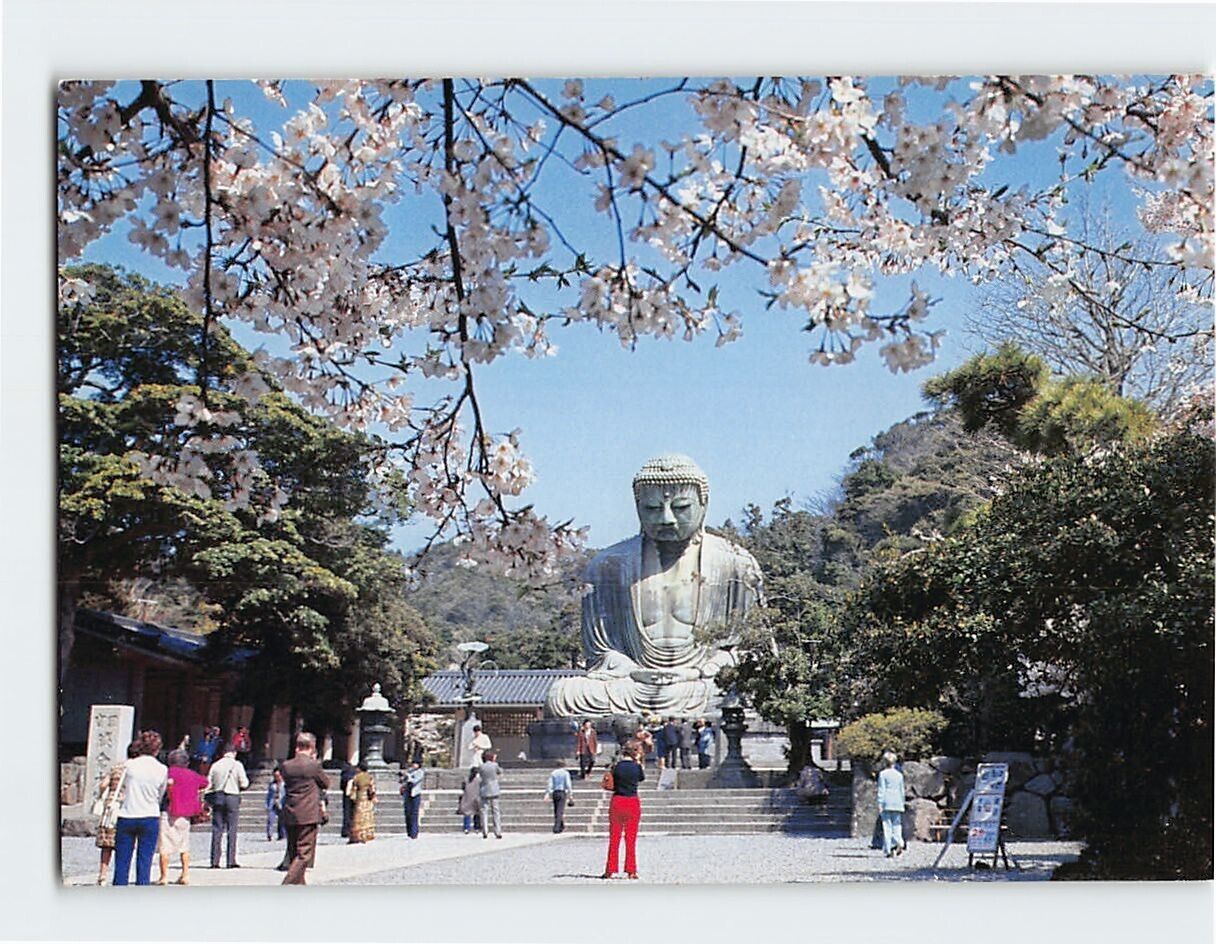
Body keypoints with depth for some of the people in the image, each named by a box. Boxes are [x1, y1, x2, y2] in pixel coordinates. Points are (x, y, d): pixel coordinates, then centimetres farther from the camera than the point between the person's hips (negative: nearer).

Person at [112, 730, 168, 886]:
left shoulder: (129, 765, -3)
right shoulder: (162, 769, -2)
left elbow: (122, 788, 7)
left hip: (126, 816, 0)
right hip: (150, 817, 0)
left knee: (122, 861, 6)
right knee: (144, 861, 3)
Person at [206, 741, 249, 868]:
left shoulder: (215, 765, 5)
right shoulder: (237, 765, -3)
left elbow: (209, 784, 5)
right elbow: (244, 784, -3)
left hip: (217, 797, 3)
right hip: (232, 797, -3)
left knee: (217, 829, 5)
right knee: (232, 830, 1)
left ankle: (215, 861, 3)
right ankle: (231, 861, -1)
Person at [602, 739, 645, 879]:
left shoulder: (616, 766, -6)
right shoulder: (637, 767, -6)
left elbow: (612, 786, 3)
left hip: (617, 801, 1)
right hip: (633, 802, 0)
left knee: (614, 838, 8)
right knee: (631, 839, 7)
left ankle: (610, 870, 8)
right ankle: (631, 871, 7)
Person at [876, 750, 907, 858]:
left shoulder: (883, 774, -1)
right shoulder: (899, 775, 13)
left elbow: (881, 790, -5)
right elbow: (902, 791, 17)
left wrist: (880, 804, -5)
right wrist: (902, 804, 24)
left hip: (887, 804, -4)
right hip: (898, 804, 4)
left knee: (887, 827, -3)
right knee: (897, 826, 8)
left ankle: (888, 850, -6)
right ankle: (899, 843, -16)